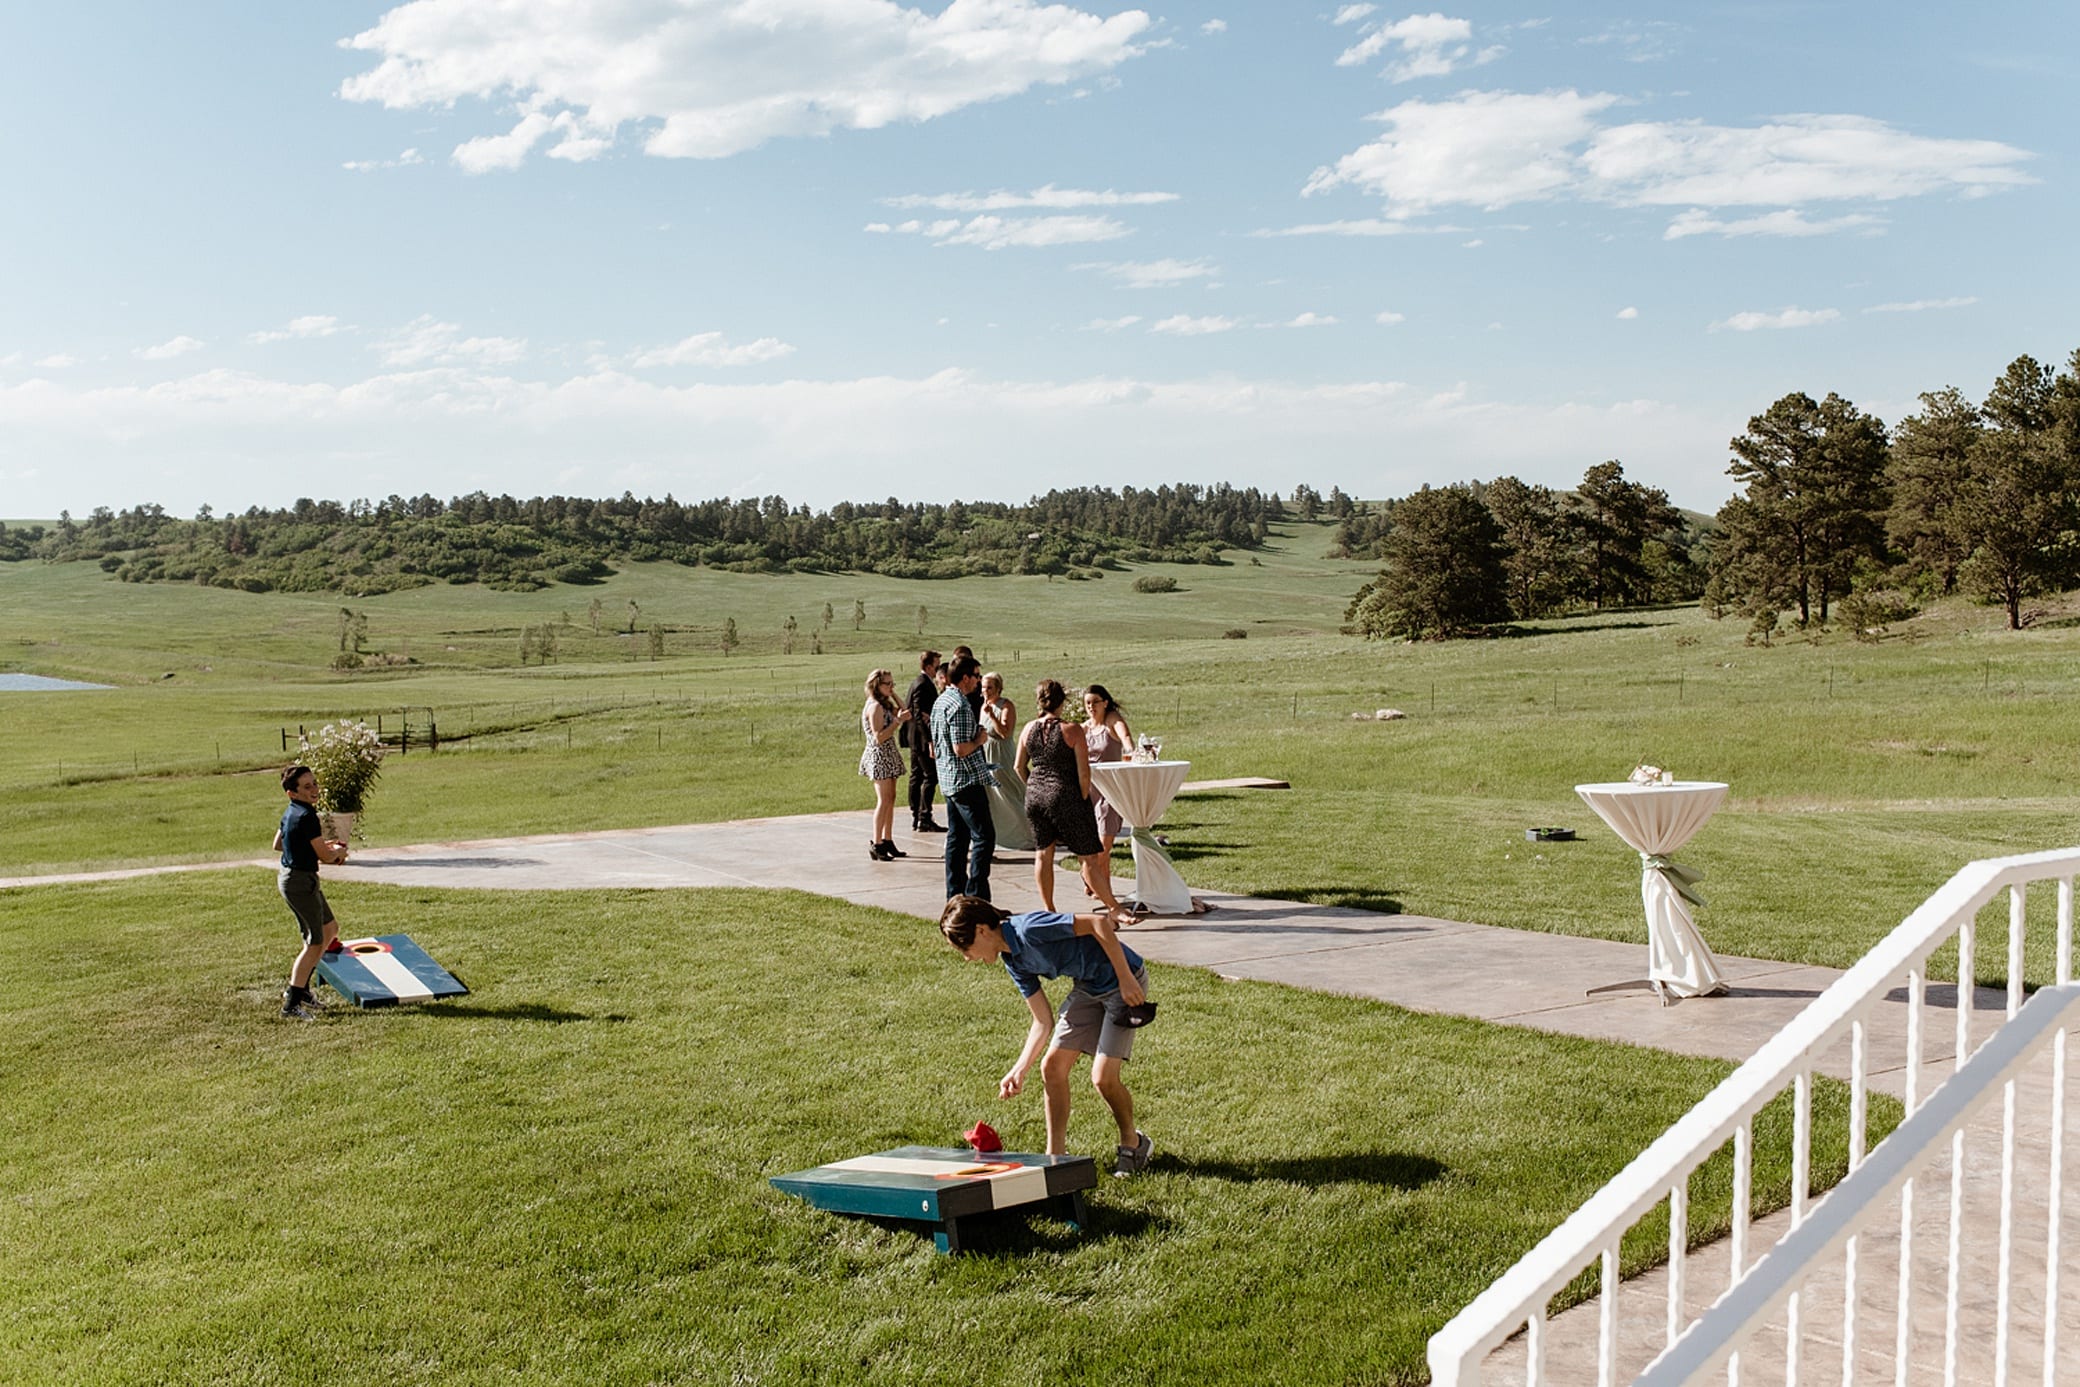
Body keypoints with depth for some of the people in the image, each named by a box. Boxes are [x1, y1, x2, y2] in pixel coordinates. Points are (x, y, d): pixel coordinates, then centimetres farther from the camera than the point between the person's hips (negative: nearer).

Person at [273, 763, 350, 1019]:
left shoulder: (290, 813, 8)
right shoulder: (307, 816, -22)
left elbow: (277, 844, 22)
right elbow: (325, 856, -19)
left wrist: (322, 845, 20)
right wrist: (339, 851, 4)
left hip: (288, 877, 10)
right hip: (301, 881, -10)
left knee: (330, 929, 20)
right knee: (315, 942, -2)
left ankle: (300, 988, 26)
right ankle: (291, 1004, 2)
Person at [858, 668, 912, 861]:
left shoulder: (885, 705, 13)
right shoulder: (875, 707, -16)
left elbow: (904, 712, 11)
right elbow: (879, 738, -21)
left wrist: (893, 695, 7)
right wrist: (898, 721, -22)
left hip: (889, 756, 9)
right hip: (879, 756, -9)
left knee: (890, 799, 9)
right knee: (884, 801, -9)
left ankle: (888, 841, 13)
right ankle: (876, 844, -6)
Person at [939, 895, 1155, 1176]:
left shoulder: (1029, 928, -26)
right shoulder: (1014, 962, 3)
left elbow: (1099, 923, -28)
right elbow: (1044, 1021, 7)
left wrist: (1126, 980, -27)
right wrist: (1019, 1072, 2)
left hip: (1124, 981, -9)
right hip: (1087, 987, 9)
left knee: (1103, 1076, -13)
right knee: (1052, 1066, 2)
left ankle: (1133, 1144, 13)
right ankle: (1056, 1156, 14)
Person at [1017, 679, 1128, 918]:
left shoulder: (1028, 729, 3)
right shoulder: (1072, 730, -11)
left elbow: (1019, 767, 11)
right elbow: (1083, 772, -13)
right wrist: (1084, 800, -2)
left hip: (1034, 797, 5)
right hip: (1065, 796, -5)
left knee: (1043, 854, 14)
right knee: (1089, 856, 0)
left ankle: (1048, 910, 19)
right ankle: (1113, 908, 4)